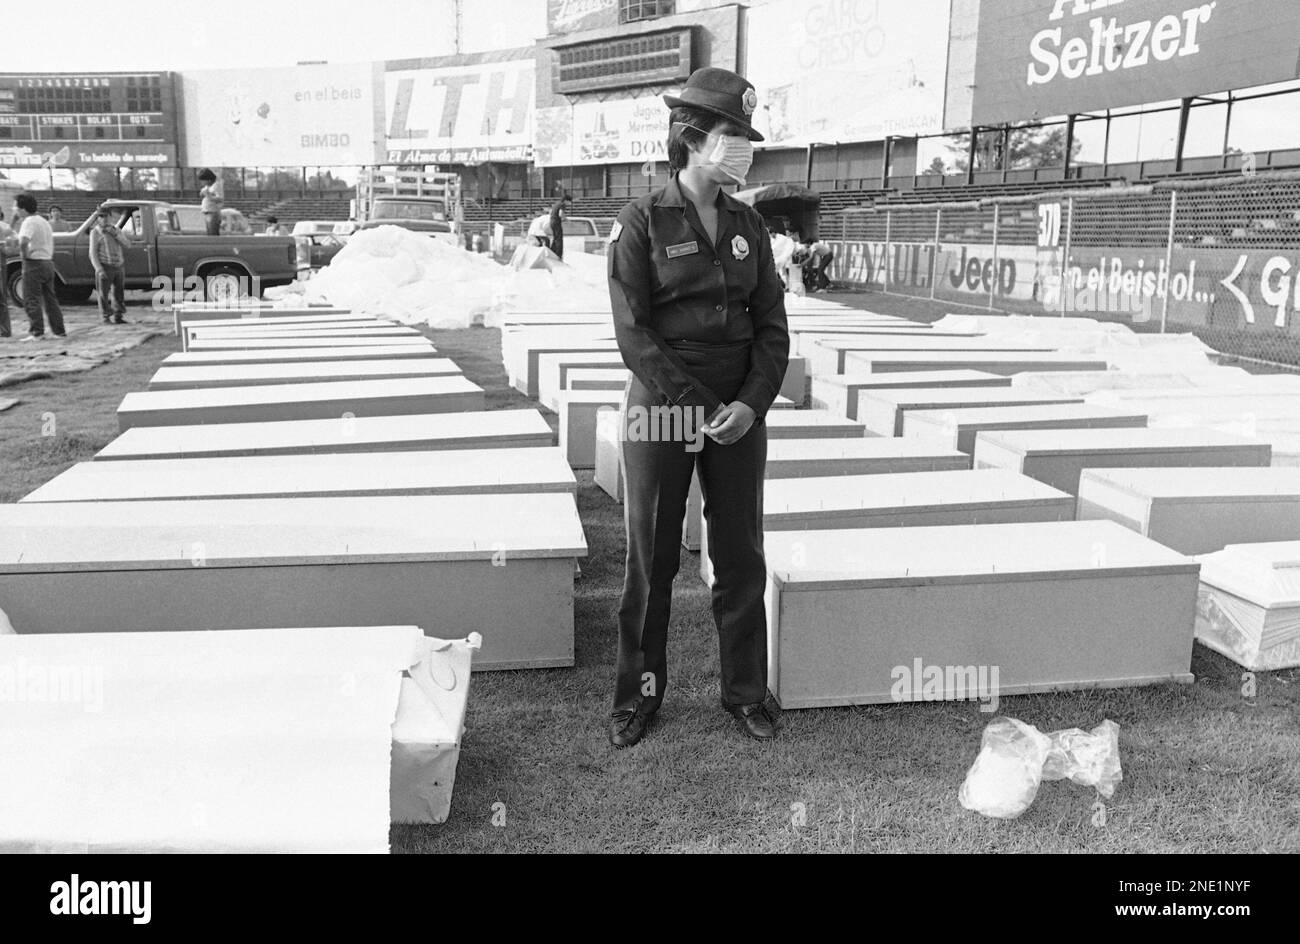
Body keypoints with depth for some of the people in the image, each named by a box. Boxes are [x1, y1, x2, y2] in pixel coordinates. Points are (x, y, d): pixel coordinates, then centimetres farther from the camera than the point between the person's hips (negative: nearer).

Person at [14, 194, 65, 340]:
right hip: (48, 262, 9)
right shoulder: (44, 221, 15)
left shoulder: (29, 222, -13)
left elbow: (23, 242, -30)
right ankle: (59, 331, 11)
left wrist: (25, 255, -16)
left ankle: (37, 332, -9)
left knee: (31, 300, -5)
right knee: (50, 299, 12)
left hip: (33, 263, -8)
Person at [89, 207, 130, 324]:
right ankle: (106, 318, 5)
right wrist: (99, 270, -17)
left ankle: (118, 317, 15)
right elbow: (93, 253, -7)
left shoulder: (116, 231, 11)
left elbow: (128, 245, 0)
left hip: (119, 266, 5)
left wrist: (115, 234, -13)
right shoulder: (95, 232, -4)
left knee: (119, 293, 8)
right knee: (104, 294, -1)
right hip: (105, 267, -5)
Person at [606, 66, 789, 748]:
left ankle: (746, 691, 23)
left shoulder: (748, 226, 9)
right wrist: (696, 408, -17)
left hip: (739, 410, 4)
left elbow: (772, 325, 5)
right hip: (661, 409, -4)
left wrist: (751, 403, -11)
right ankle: (639, 692, 21)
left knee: (741, 557, 9)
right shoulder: (641, 222, -5)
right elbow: (633, 333, -11)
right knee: (650, 559, 6)